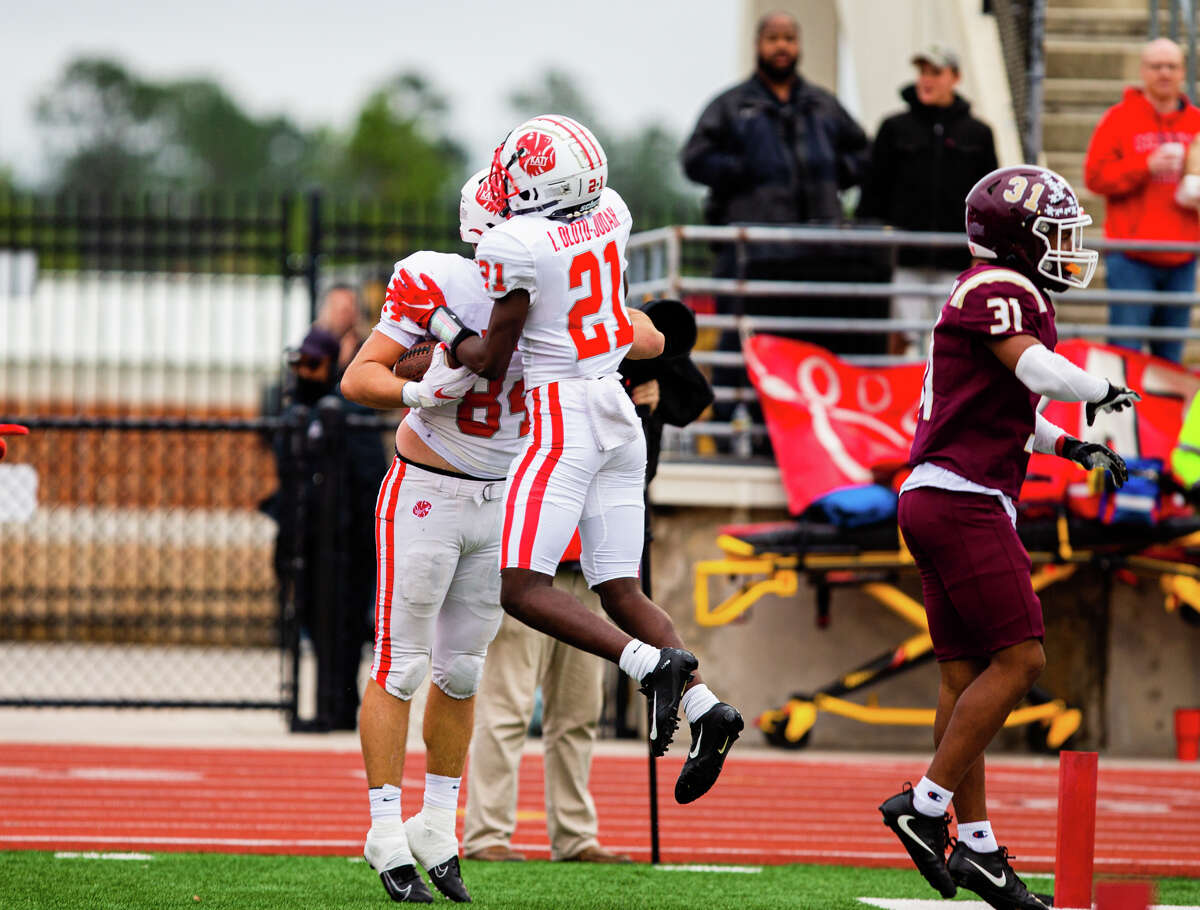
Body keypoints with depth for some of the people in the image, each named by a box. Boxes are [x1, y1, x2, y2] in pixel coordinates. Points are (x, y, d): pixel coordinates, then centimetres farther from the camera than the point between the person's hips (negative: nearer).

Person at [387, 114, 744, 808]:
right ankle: (702, 704, -8)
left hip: (562, 418, -8)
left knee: (523, 589, -10)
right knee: (621, 593, 9)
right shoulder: (611, 213, 6)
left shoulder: (516, 245, -14)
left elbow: (492, 361, -6)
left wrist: (438, 318, 9)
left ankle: (652, 663, -26)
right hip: (619, 418, 8)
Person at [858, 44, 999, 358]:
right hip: (906, 259, -1)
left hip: (956, 261, 1)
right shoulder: (895, 129, 6)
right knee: (903, 338, -5)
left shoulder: (977, 134, 8)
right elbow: (874, 191, 7)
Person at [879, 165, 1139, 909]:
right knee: (1018, 658, -10)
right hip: (964, 503, -10)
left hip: (939, 504, 10)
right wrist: (1105, 392, -9)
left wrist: (1070, 447, 17)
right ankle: (925, 805, -9)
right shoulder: (998, 291, -11)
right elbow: (1039, 371, -27)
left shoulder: (995, 296, 20)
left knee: (966, 674, 9)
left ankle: (976, 846, 10)